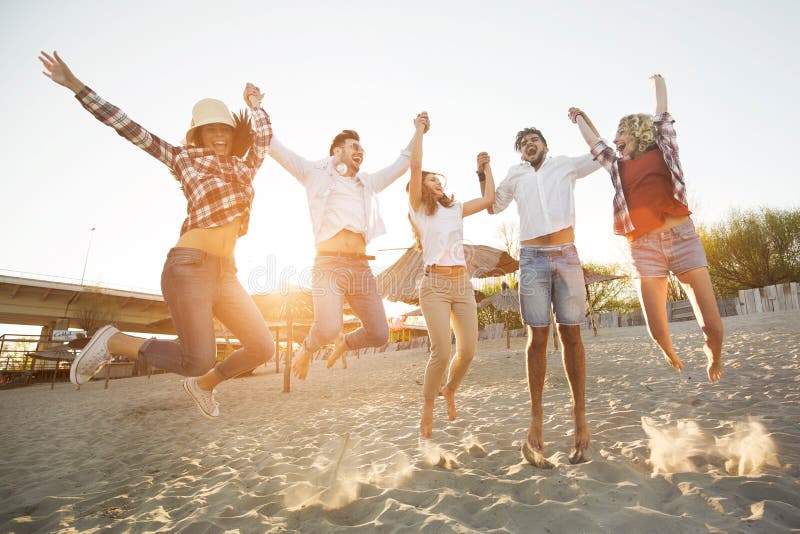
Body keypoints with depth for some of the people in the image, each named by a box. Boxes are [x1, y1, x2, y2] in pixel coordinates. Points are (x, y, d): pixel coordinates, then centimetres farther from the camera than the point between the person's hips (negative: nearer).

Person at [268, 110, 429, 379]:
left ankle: (344, 343, 33)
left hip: (360, 266, 5)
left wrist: (418, 132, 35)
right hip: (329, 263, -4)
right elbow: (276, 148, 13)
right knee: (328, 329, -24)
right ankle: (307, 349, 13)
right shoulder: (316, 172, 15)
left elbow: (400, 166, 34)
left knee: (379, 334, 0)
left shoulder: (368, 182, 27)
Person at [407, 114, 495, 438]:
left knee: (468, 350, 0)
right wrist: (419, 129, 5)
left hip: (463, 283, 5)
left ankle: (449, 391, 30)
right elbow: (415, 166, -4)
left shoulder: (456, 209, 19)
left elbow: (488, 199, 19)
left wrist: (485, 167, 26)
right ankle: (428, 407, 12)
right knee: (441, 352, -13)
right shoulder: (418, 208, 4)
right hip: (435, 284, -5)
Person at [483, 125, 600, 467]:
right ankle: (536, 419, 1)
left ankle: (579, 414, 6)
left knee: (571, 335, -1)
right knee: (537, 337, -3)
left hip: (566, 256, 0)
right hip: (532, 259, 0)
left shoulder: (565, 166, 17)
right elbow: (493, 207, 26)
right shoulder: (515, 176, 20)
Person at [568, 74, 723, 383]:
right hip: (643, 247, 1)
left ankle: (714, 356, 26)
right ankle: (669, 352, 31)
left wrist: (658, 80, 39)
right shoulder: (617, 165, 17)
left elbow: (662, 111, 23)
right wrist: (579, 118, 42)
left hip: (681, 237, -1)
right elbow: (593, 141, 28)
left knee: (712, 326, -7)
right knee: (657, 331, -3)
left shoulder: (662, 150, 13)